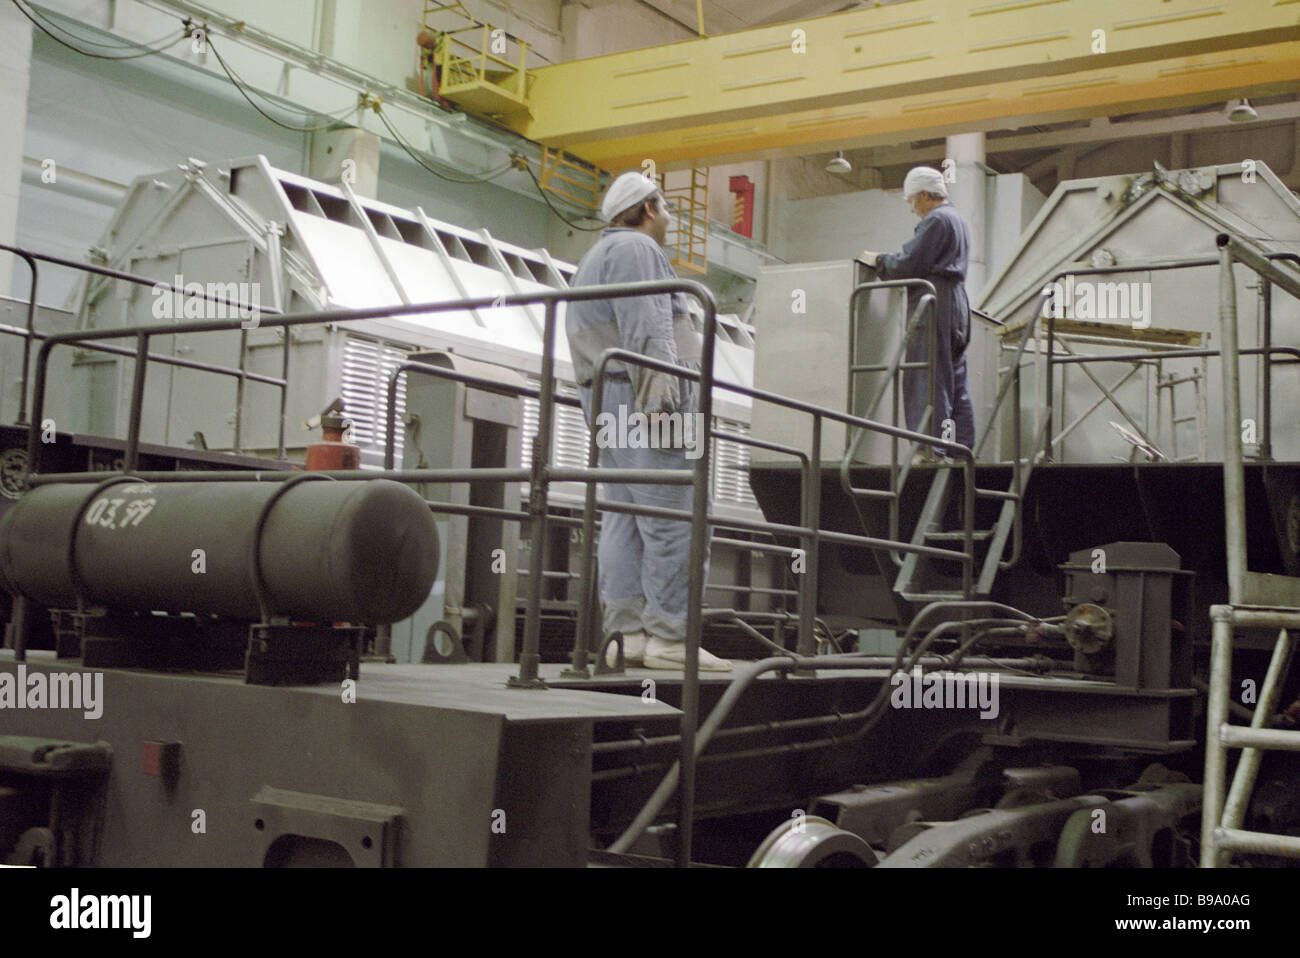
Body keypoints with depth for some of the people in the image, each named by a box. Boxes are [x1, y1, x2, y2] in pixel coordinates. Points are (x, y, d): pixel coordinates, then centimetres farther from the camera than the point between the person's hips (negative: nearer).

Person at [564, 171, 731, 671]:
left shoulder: (596, 257, 28)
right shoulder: (636, 249, -4)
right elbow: (646, 330, -17)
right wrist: (660, 400, -25)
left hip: (609, 404, 11)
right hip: (640, 396, -11)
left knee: (623, 521, 4)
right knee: (674, 523, -12)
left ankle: (629, 635, 2)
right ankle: (669, 637, -14)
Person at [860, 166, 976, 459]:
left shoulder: (936, 220, -8)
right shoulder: (958, 220, 23)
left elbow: (909, 265, -13)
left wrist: (877, 260, 2)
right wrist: (886, 261, 23)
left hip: (934, 305, -10)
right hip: (957, 305, 10)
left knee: (926, 380, -11)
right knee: (956, 380, 8)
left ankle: (933, 449, -16)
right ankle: (962, 446, 7)